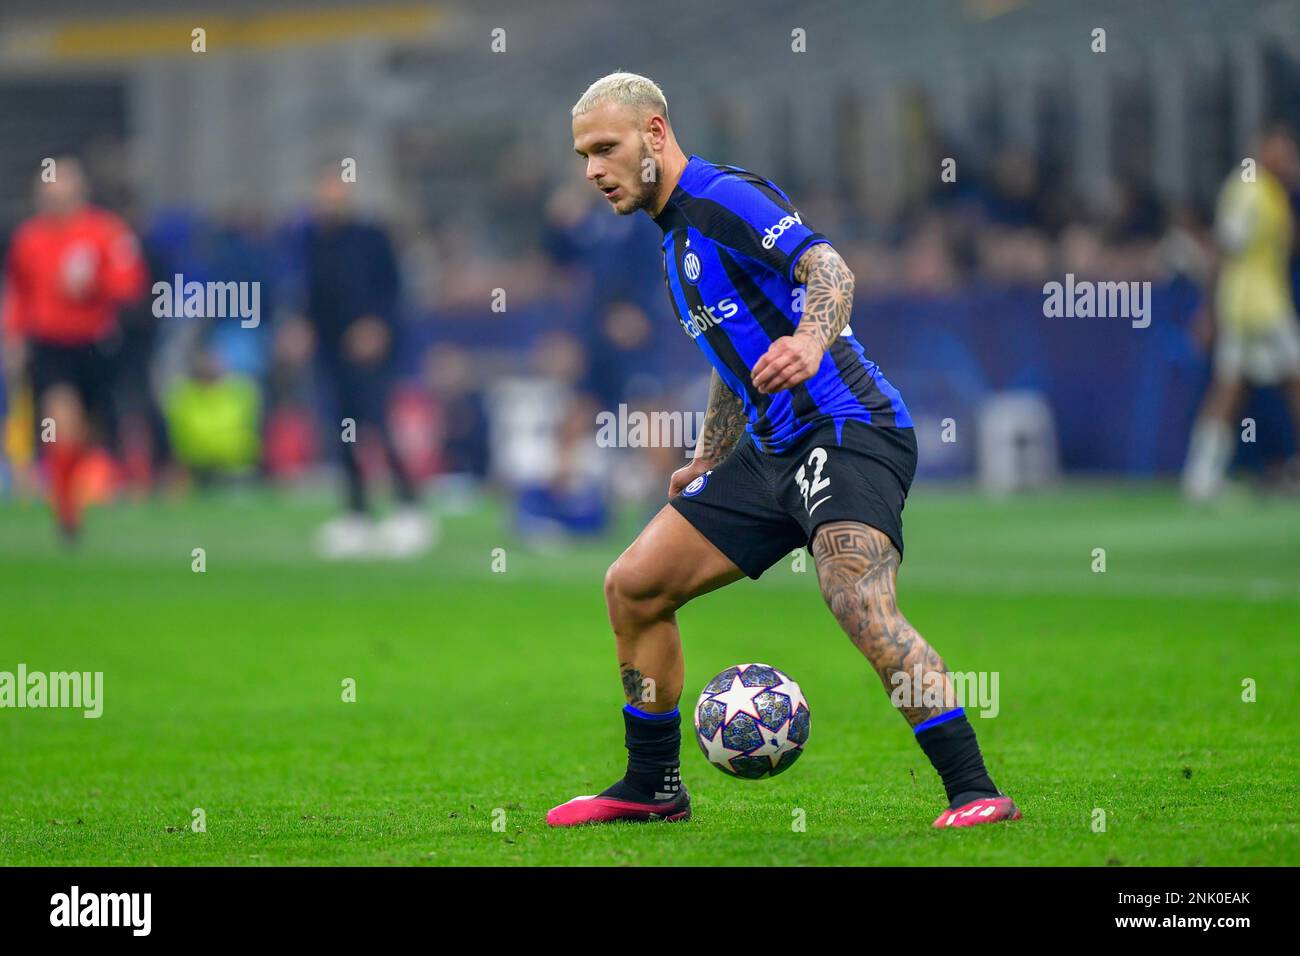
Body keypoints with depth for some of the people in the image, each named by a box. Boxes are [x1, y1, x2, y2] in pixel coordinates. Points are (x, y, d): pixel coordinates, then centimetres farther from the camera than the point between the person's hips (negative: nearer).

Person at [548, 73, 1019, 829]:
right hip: (774, 450, 10)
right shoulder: (680, 240, 20)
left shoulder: (725, 196, -9)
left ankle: (975, 792, -29)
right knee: (634, 587, 9)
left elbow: (829, 268, -26)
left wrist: (811, 340, -45)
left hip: (847, 430, -10)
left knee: (858, 602, -29)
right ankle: (652, 789, 22)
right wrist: (708, 463, 33)